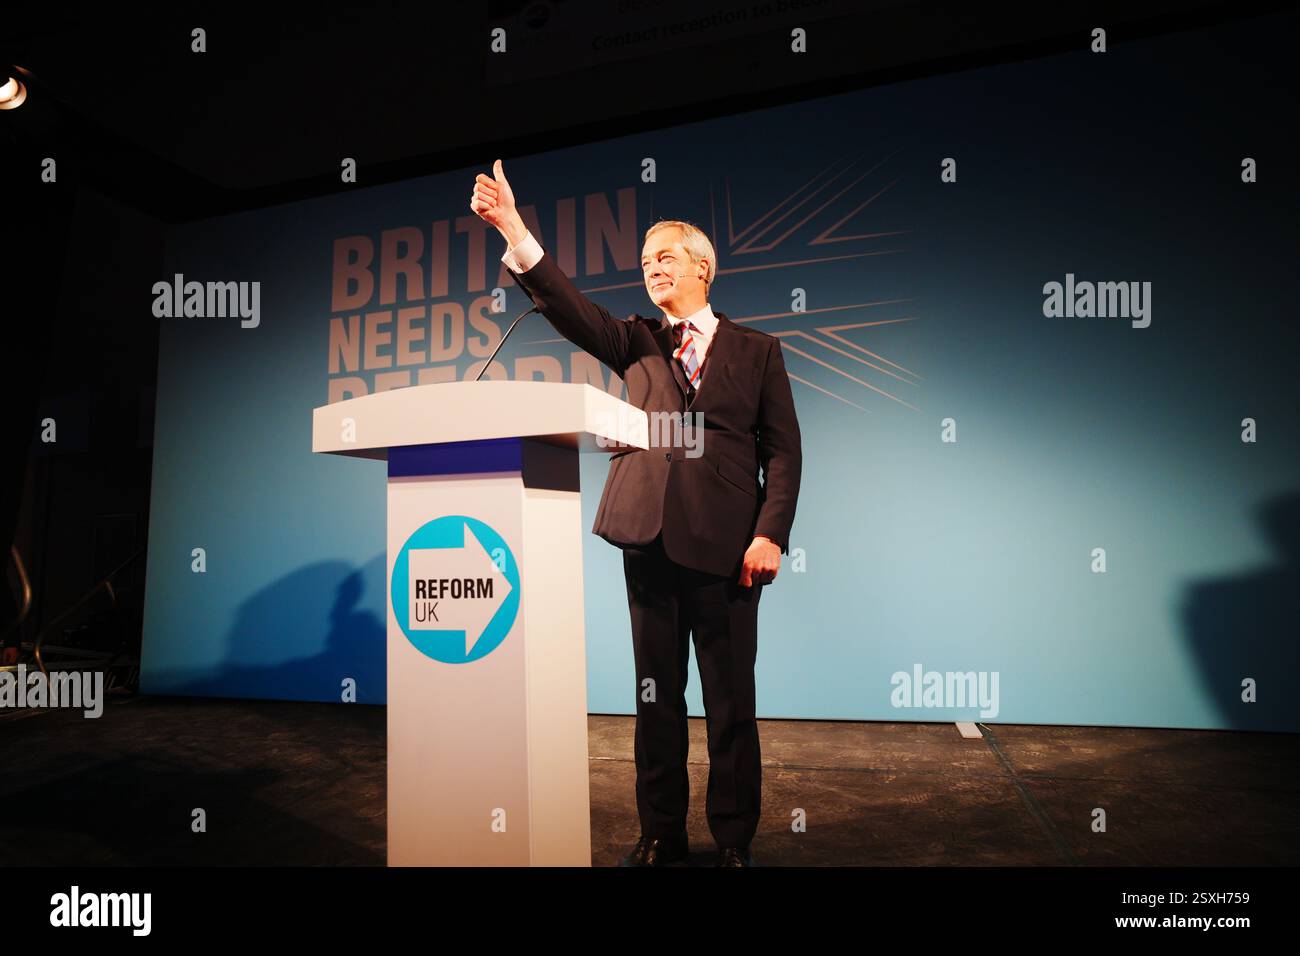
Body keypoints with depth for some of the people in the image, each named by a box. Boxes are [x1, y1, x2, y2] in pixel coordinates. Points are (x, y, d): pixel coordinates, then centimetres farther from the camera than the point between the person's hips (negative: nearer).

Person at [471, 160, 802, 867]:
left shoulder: (756, 350, 10)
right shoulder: (637, 344, 15)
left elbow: (782, 449, 3)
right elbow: (568, 308, -1)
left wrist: (771, 534, -9)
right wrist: (514, 231, -13)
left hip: (725, 542, -2)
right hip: (649, 535, 2)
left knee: (731, 698, 4)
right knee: (656, 694, 10)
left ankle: (734, 839, 21)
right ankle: (660, 835, 24)